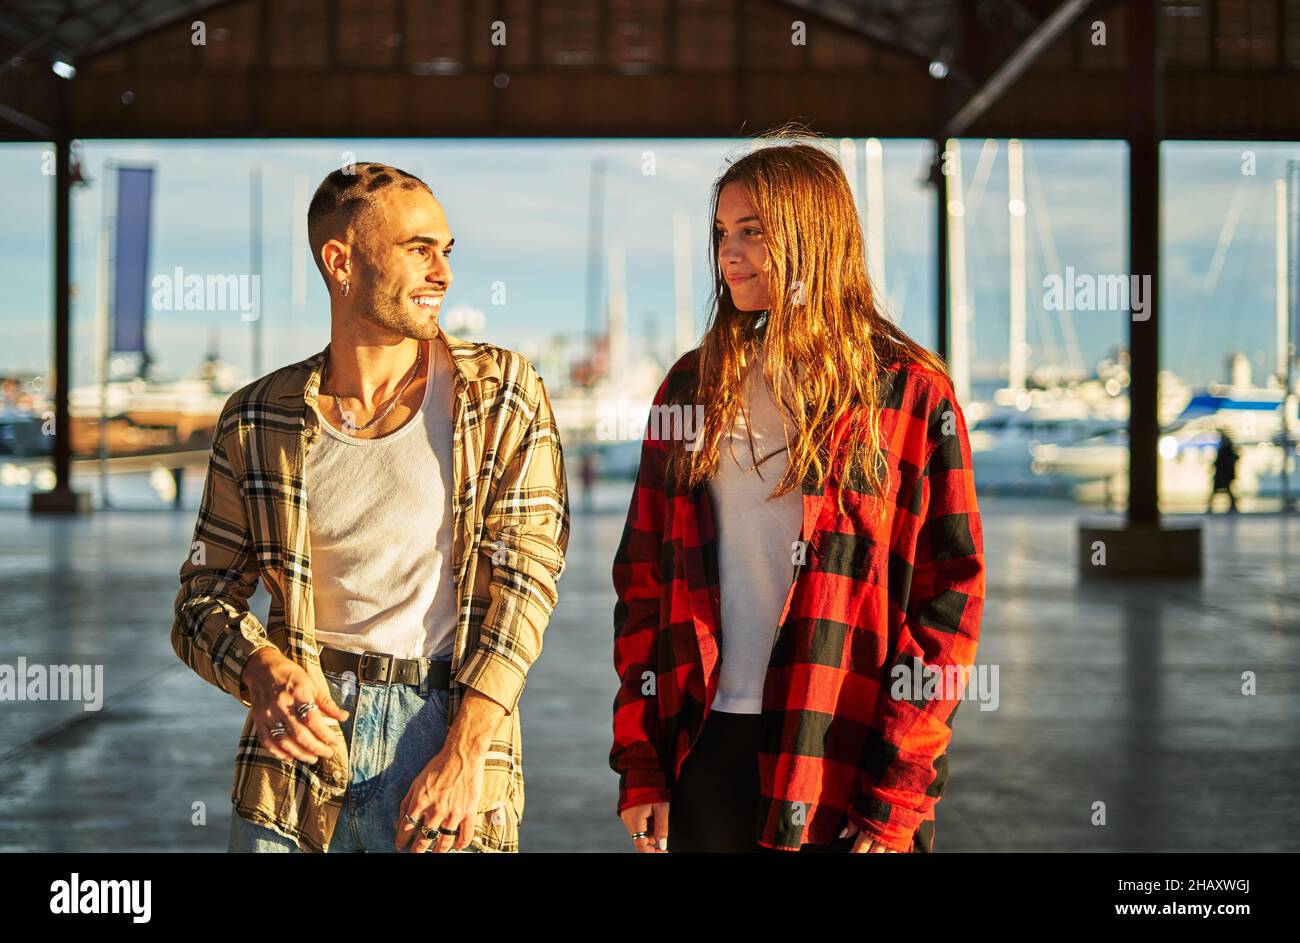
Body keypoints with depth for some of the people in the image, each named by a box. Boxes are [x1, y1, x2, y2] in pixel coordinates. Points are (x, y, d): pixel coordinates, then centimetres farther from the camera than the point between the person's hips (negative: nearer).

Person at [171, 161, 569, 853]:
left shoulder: (501, 392, 1)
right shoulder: (257, 419, 5)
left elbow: (526, 576, -5)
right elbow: (204, 595, 8)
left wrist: (464, 753, -15)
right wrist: (264, 672, -14)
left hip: (448, 718, -1)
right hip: (301, 739, 1)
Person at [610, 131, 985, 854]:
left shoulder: (910, 394, -2)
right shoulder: (692, 388, 10)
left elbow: (949, 597, -5)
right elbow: (642, 576, 9)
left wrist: (897, 802, -11)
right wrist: (640, 766, 1)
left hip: (847, 759, -3)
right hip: (708, 748, 3)